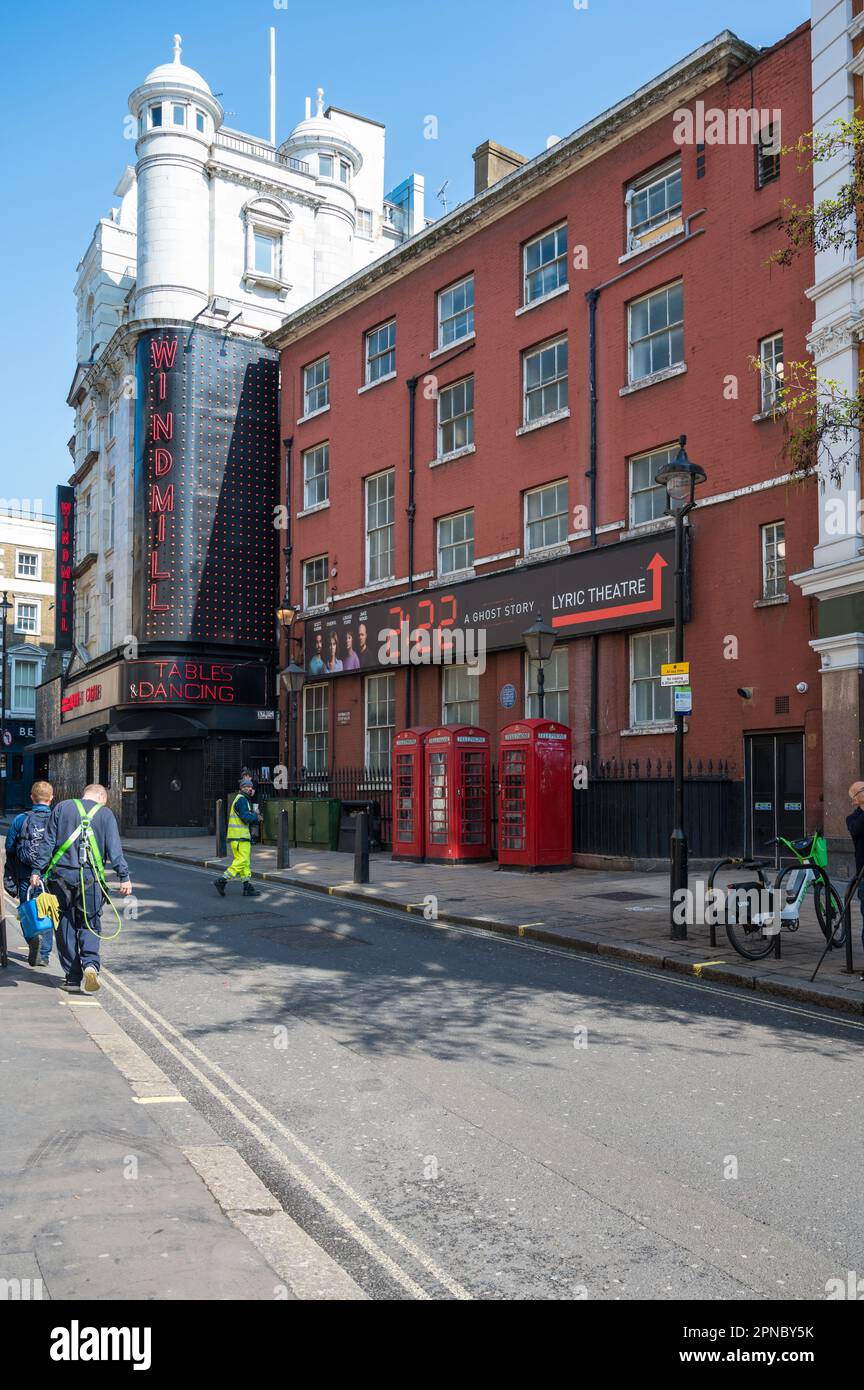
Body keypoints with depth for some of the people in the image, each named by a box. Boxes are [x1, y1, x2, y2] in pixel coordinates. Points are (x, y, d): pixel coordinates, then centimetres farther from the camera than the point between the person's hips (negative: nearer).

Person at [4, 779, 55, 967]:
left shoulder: (20, 820, 1)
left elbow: (10, 852, 4)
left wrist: (10, 881, 10)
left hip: (26, 876, -1)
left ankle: (34, 937, -18)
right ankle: (43, 954, 12)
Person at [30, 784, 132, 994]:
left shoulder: (61, 808, 9)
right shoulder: (105, 813, 5)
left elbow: (48, 842, 6)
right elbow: (114, 848, -2)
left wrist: (38, 870, 8)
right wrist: (124, 876, -3)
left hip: (61, 875, 1)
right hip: (91, 877, -1)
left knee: (65, 926, 10)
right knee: (90, 925, 9)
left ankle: (73, 978, 12)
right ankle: (90, 963, -16)